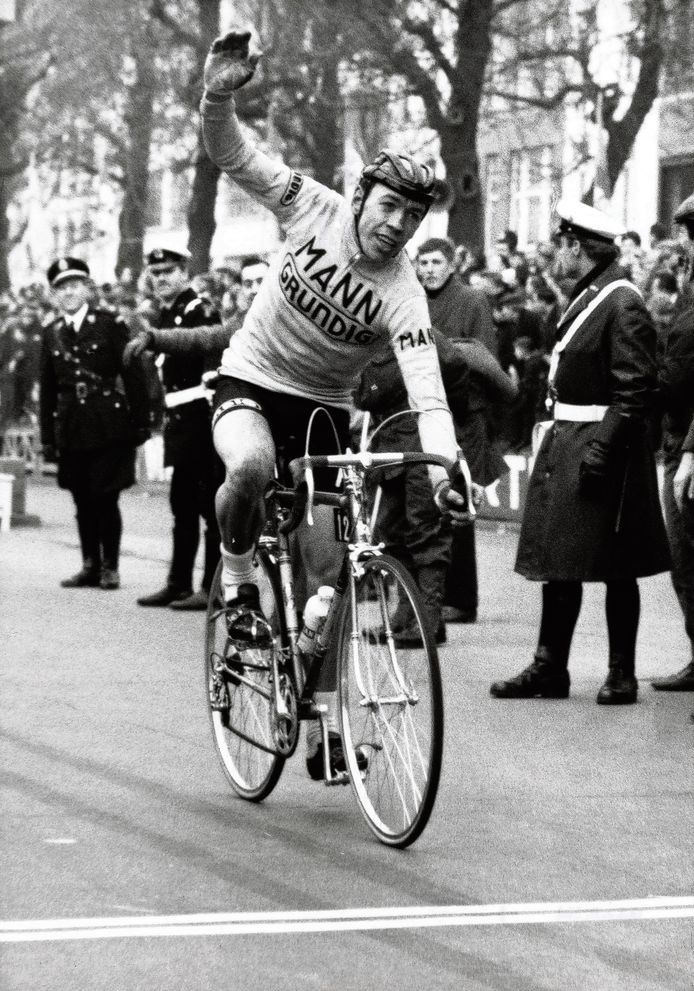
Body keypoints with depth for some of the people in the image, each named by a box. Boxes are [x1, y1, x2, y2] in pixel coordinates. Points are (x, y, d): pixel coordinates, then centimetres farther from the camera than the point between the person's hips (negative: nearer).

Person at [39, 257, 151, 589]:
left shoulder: (111, 324, -1)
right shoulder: (51, 334, 10)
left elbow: (133, 375, -3)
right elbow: (47, 390, 12)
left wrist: (140, 423, -6)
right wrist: (47, 438, 9)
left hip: (109, 426, -4)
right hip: (71, 430, 4)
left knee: (105, 499, -4)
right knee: (83, 501, 7)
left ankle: (110, 567, 6)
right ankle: (90, 566, 15)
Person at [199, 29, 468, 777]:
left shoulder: (402, 296, -20)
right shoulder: (316, 210, -15)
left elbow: (426, 390, -30)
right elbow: (232, 156, -17)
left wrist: (444, 464, -46)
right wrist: (218, 97, -38)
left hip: (322, 407, 1)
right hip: (251, 382, -1)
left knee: (325, 566, -3)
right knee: (250, 468, -37)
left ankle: (326, 723, 8)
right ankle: (237, 582, -8)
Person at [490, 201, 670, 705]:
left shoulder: (623, 304, -15)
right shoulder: (586, 297, 12)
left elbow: (636, 390, -19)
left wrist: (602, 449, -23)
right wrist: (561, 438, 15)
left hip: (604, 442, -9)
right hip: (565, 439, 9)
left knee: (616, 568, 0)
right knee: (557, 562, 9)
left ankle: (622, 674, 8)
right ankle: (550, 669, 14)